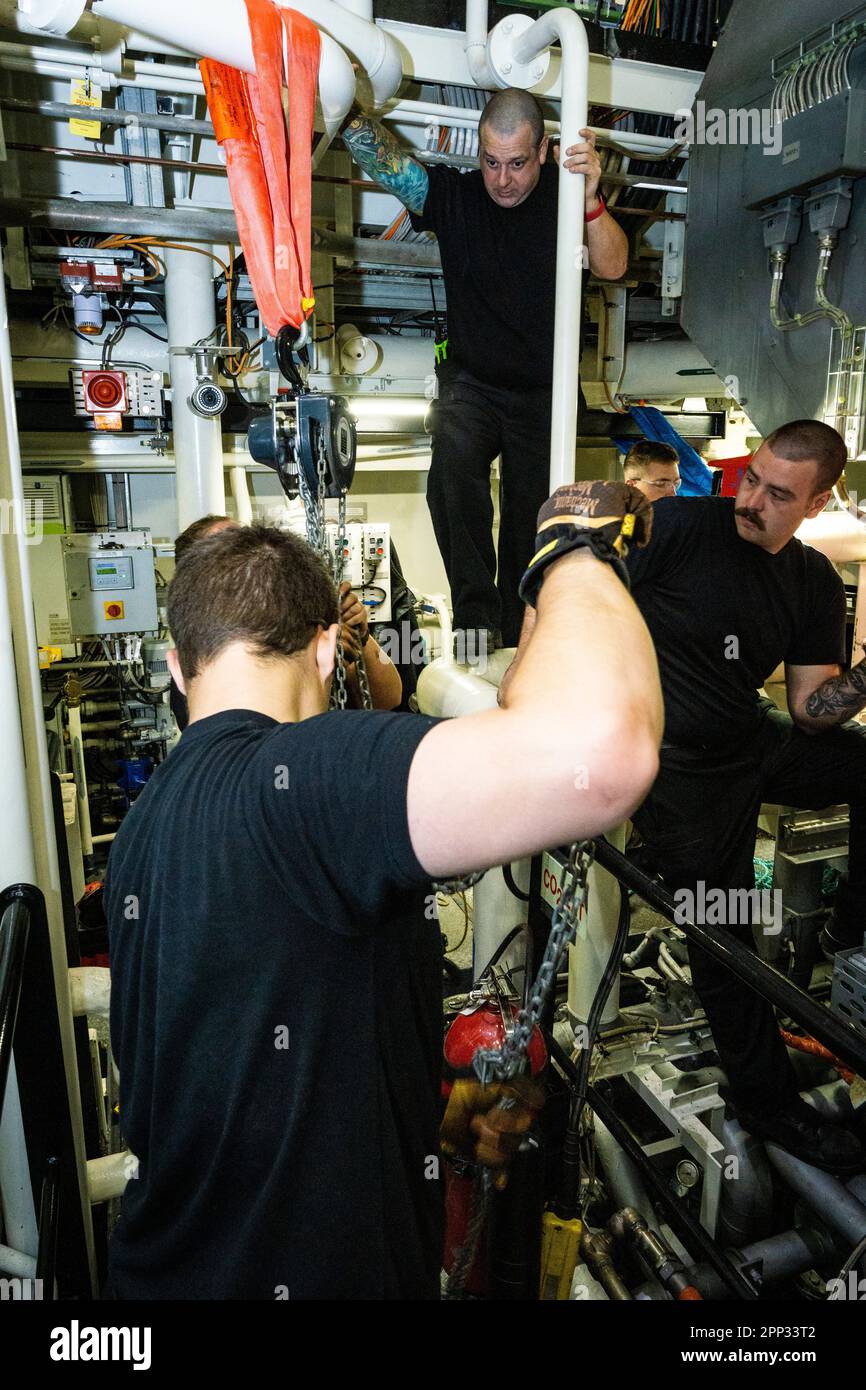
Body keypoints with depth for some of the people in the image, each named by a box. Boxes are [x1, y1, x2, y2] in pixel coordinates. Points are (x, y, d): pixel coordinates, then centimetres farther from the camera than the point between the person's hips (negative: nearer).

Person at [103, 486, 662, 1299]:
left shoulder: (143, 829, 2)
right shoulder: (290, 779, -27)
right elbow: (599, 750, -44)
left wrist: (442, 1119, 22)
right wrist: (575, 549, -24)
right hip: (305, 1272, -7)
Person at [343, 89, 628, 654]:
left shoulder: (565, 195, -2)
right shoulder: (453, 195, 0)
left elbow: (612, 267, -16)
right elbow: (365, 142, -4)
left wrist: (591, 199, -32)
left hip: (543, 394, 1)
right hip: (471, 384, 0)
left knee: (529, 526, 3)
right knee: (454, 471, -32)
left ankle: (513, 644, 17)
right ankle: (476, 616, -27)